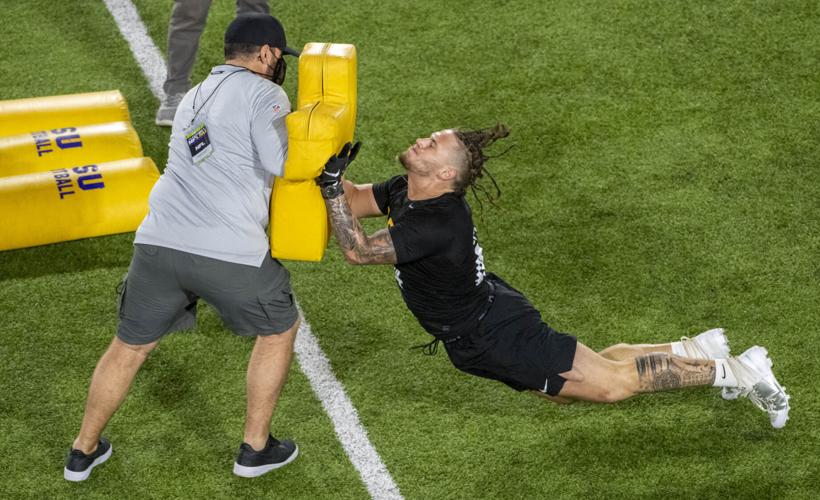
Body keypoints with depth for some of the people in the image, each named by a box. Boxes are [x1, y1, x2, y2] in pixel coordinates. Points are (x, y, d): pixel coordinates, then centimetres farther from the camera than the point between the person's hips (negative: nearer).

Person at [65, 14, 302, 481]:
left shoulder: (194, 97, 24)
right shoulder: (262, 93, 0)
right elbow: (283, 165, -12)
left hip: (159, 243, 6)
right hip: (230, 251, -6)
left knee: (130, 346, 22)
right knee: (279, 329, 21)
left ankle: (84, 451, 34)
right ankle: (256, 449, 27)